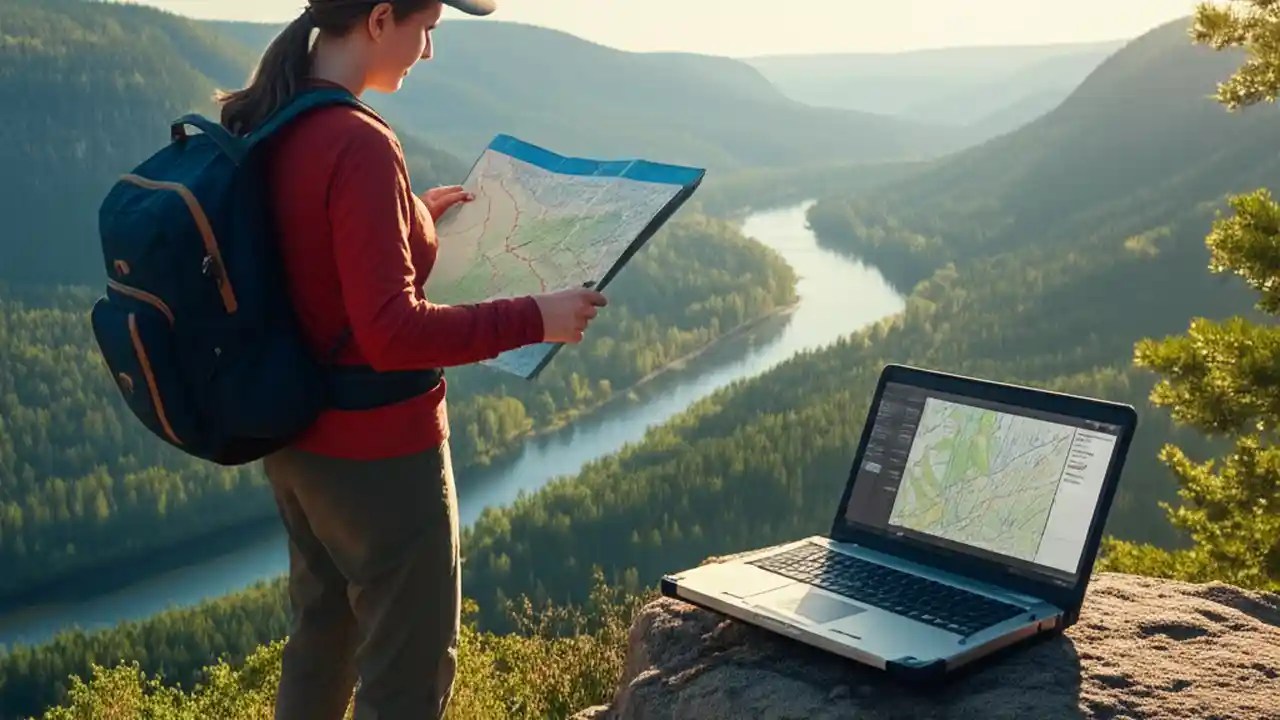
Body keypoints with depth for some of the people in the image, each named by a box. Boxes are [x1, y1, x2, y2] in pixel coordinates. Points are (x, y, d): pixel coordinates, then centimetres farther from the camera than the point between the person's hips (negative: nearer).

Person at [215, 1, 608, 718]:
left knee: (322, 639, 27)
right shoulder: (359, 144, -25)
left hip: (296, 441, 9)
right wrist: (533, 319, -21)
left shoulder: (266, 127, 2)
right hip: (377, 455, -9)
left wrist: (412, 215, 18)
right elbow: (392, 332, -28)